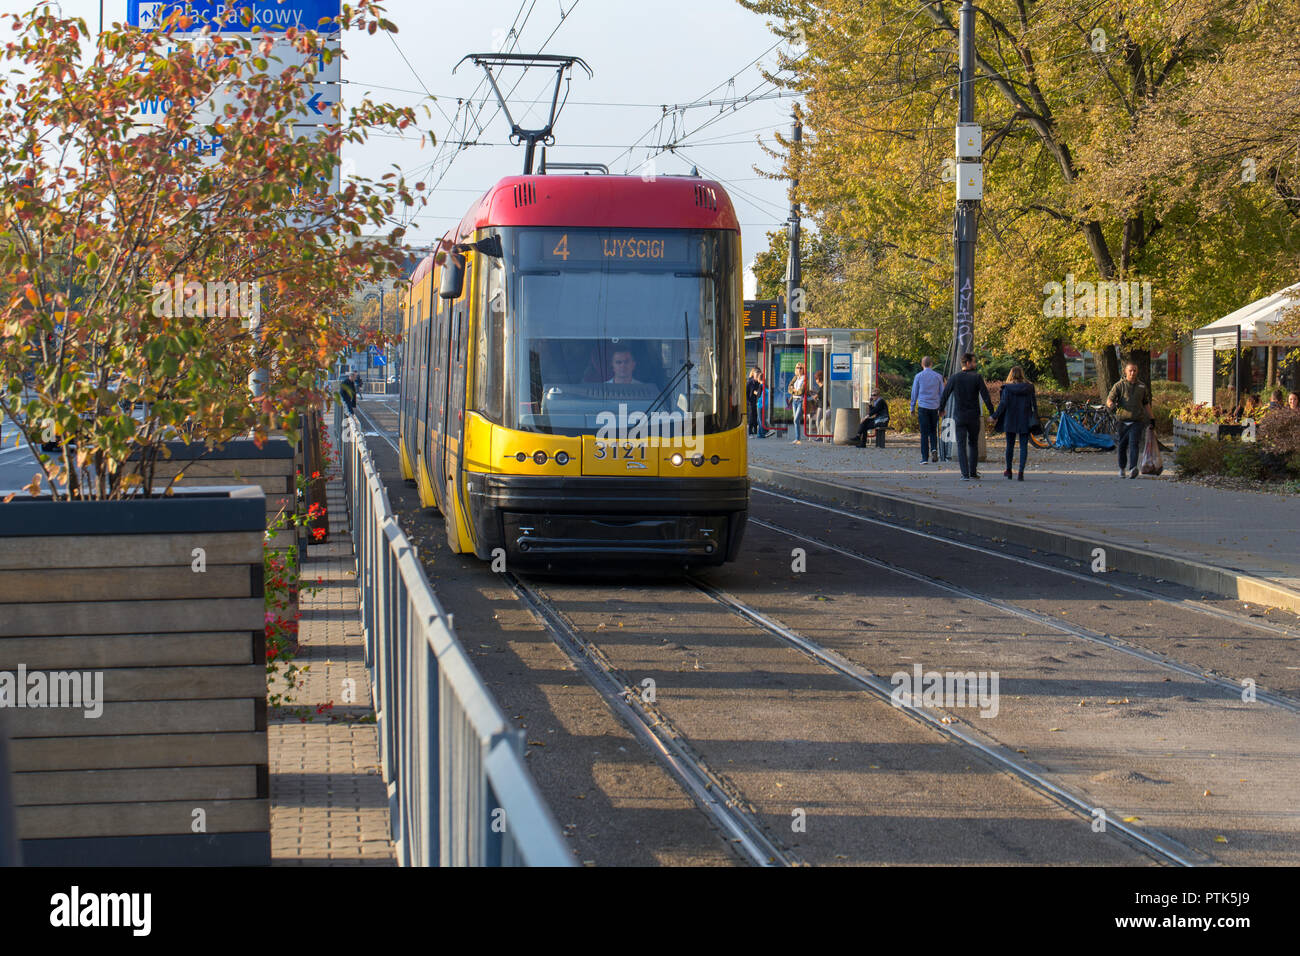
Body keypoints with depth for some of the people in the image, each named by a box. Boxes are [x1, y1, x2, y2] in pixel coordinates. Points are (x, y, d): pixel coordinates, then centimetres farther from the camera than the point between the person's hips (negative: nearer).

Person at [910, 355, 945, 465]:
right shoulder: (938, 376, 4)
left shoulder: (919, 376, -1)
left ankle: (925, 458, -2)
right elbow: (942, 393, 8)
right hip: (934, 407, 2)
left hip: (923, 407, -2)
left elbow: (914, 393, 3)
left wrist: (912, 408, 12)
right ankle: (934, 449, -10)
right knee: (933, 431, 15)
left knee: (924, 433, 0)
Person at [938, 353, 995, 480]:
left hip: (959, 417, 0)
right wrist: (992, 413, -4)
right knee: (973, 444, 14)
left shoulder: (954, 378, -1)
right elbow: (986, 396, -9)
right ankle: (973, 473, 12)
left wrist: (941, 409, 23)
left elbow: (944, 395, 5)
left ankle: (965, 474, -7)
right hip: (974, 417, 0)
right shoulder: (977, 377, -6)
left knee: (961, 445, 2)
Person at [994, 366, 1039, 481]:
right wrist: (1035, 420, 4)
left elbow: (1003, 404, -12)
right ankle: (1021, 472, -10)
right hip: (1025, 422, 0)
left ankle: (1008, 471, 26)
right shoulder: (1029, 388, -1)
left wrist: (995, 416, -5)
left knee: (1010, 445, 14)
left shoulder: (1007, 388, -7)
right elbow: (1034, 405, -2)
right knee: (1023, 446, 2)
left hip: (1010, 421, 0)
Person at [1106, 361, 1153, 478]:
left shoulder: (1142, 386, 13)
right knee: (1122, 446, 7)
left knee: (1133, 443, -16)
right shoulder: (1119, 385, 3)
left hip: (1137, 421, 0)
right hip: (1122, 421, 0)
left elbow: (1146, 404, 23)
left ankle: (1133, 469, -30)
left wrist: (1151, 418, 21)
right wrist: (1111, 405, -28)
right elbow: (1109, 399, -6)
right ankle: (1122, 469, 27)